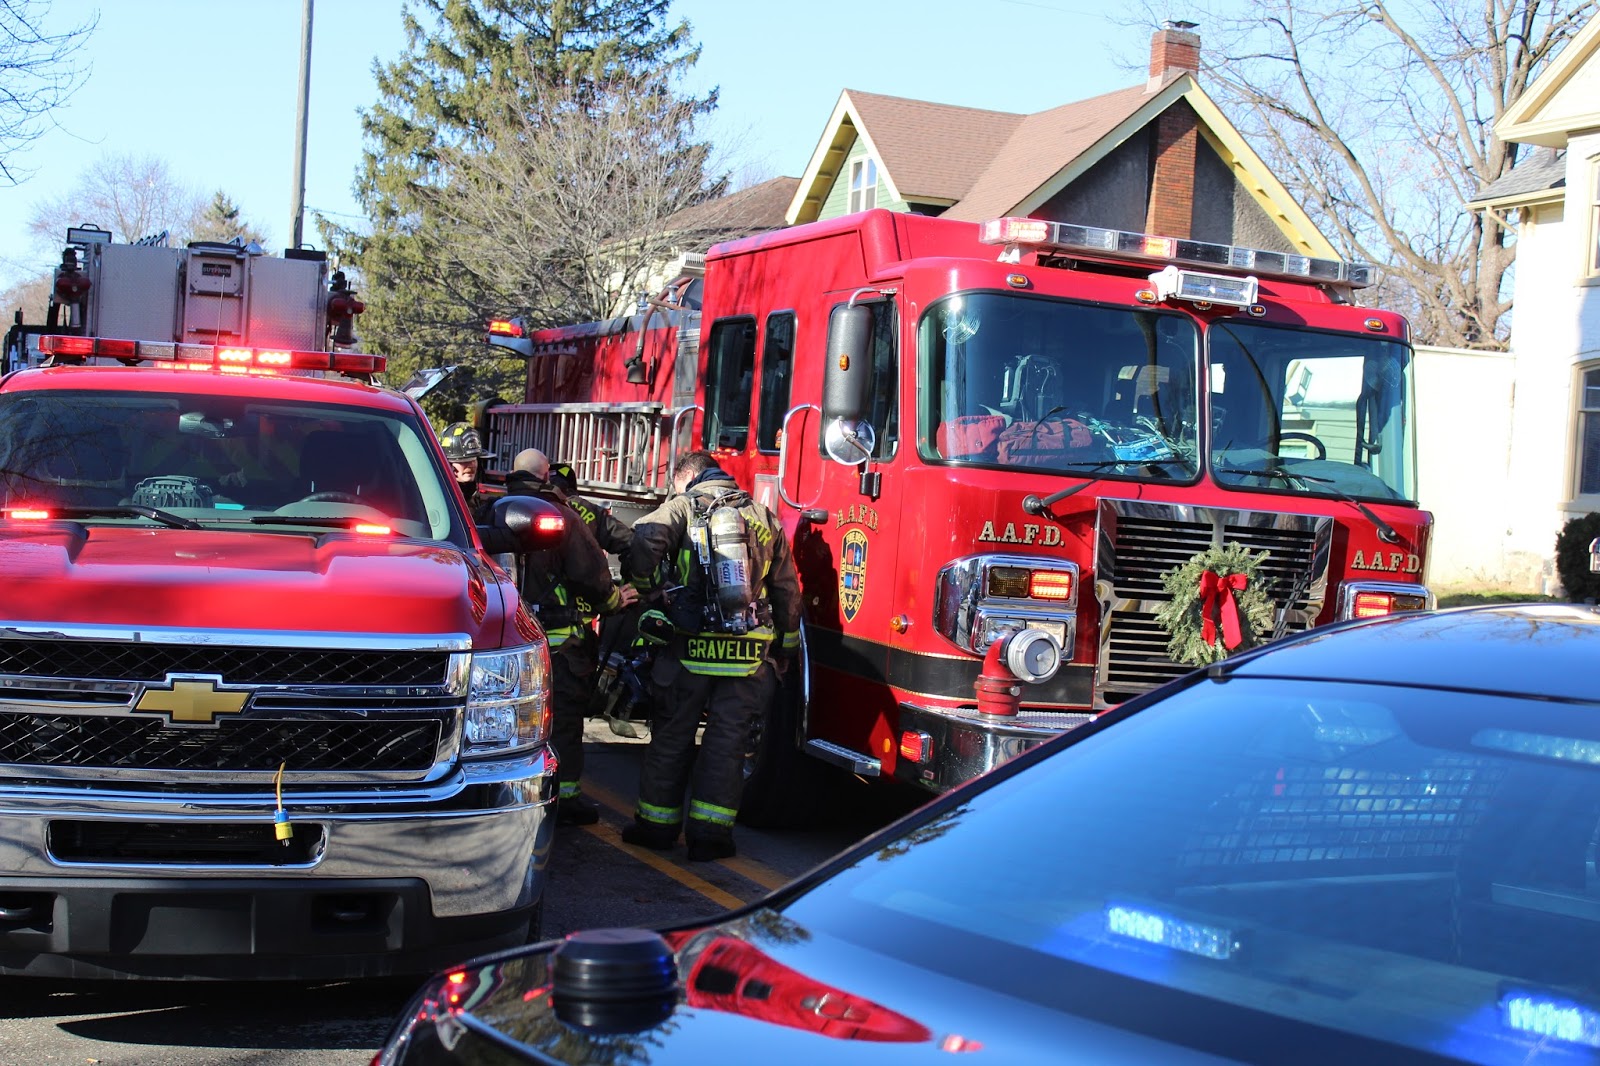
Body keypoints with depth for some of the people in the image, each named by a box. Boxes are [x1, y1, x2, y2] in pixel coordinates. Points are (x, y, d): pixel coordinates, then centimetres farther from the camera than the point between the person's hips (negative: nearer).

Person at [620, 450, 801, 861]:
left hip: (690, 648, -2)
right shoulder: (763, 516, 14)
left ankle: (657, 823, 20)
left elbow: (645, 540, -17)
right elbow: (787, 589, 14)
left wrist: (644, 582, 3)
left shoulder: (682, 507, 3)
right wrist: (786, 648, 21)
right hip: (749, 653, 2)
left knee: (672, 734, 11)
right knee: (728, 739, 6)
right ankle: (709, 832, 5)